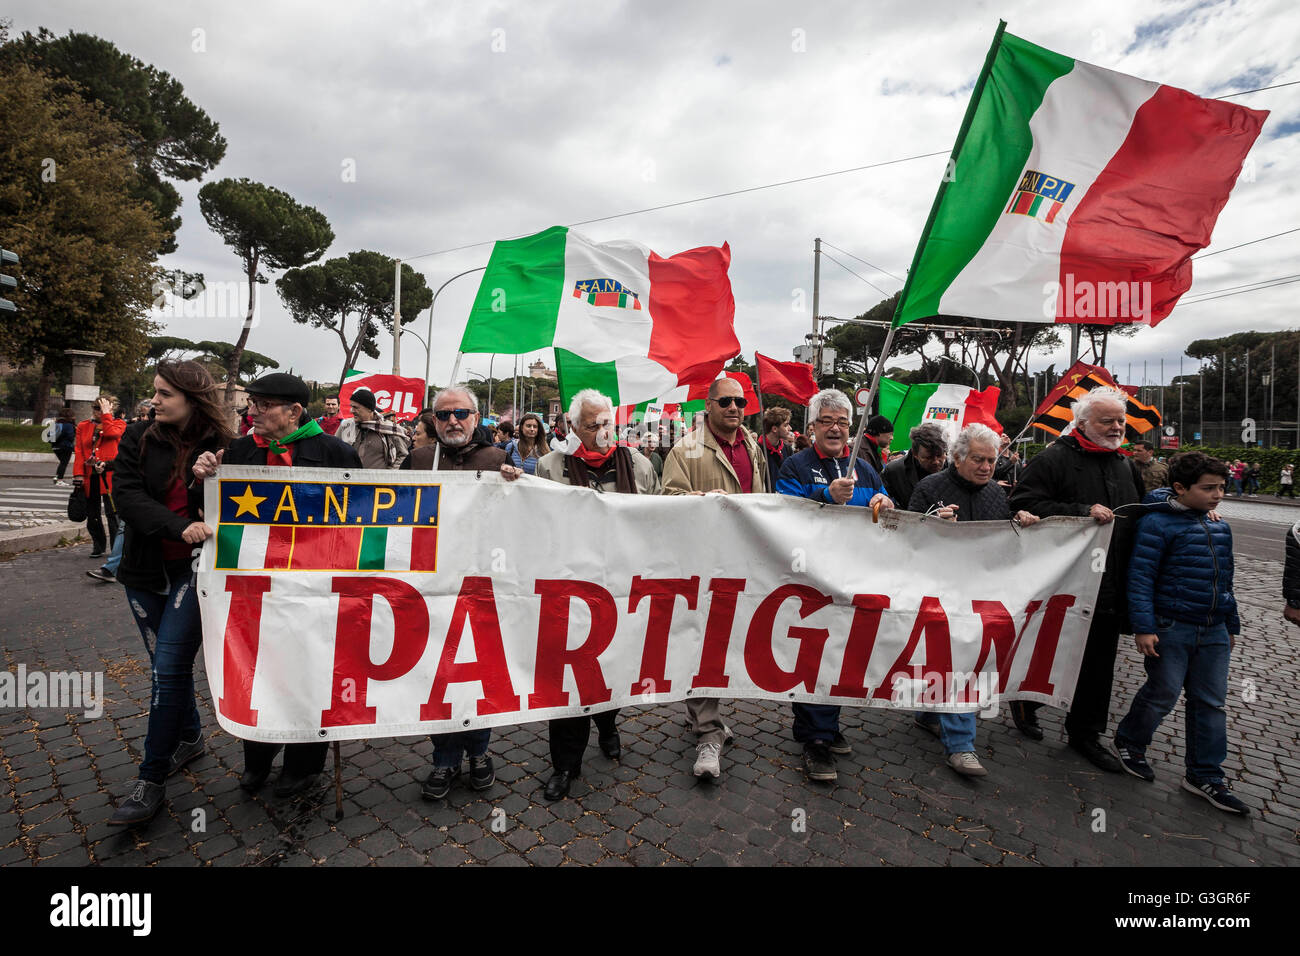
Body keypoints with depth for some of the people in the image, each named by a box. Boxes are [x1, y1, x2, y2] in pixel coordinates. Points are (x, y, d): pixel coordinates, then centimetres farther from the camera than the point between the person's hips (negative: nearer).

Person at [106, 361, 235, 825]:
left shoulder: (222, 447, -8)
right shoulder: (139, 438, -1)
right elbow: (129, 495, -12)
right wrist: (179, 527, -28)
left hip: (194, 570, -4)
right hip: (146, 569, 4)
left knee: (169, 668, -6)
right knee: (166, 664, 15)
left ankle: (151, 781, 6)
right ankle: (189, 737, 37)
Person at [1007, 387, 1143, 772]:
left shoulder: (1125, 466, 14)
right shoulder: (1053, 459, -10)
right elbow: (1024, 504, -20)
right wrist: (1083, 511, -24)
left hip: (1109, 588, 7)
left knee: (1099, 662, 13)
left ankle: (1085, 733, 28)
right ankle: (1025, 701, 34)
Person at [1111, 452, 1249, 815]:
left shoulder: (1219, 528, 10)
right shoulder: (1157, 523, -14)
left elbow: (1224, 579, 20)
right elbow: (1140, 577, -16)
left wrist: (1231, 624, 22)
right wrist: (1143, 628, -19)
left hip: (1213, 631, 7)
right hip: (1170, 628, -7)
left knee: (1211, 702, 10)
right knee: (1163, 693, 1)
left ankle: (1204, 775, 21)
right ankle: (1128, 741, 26)